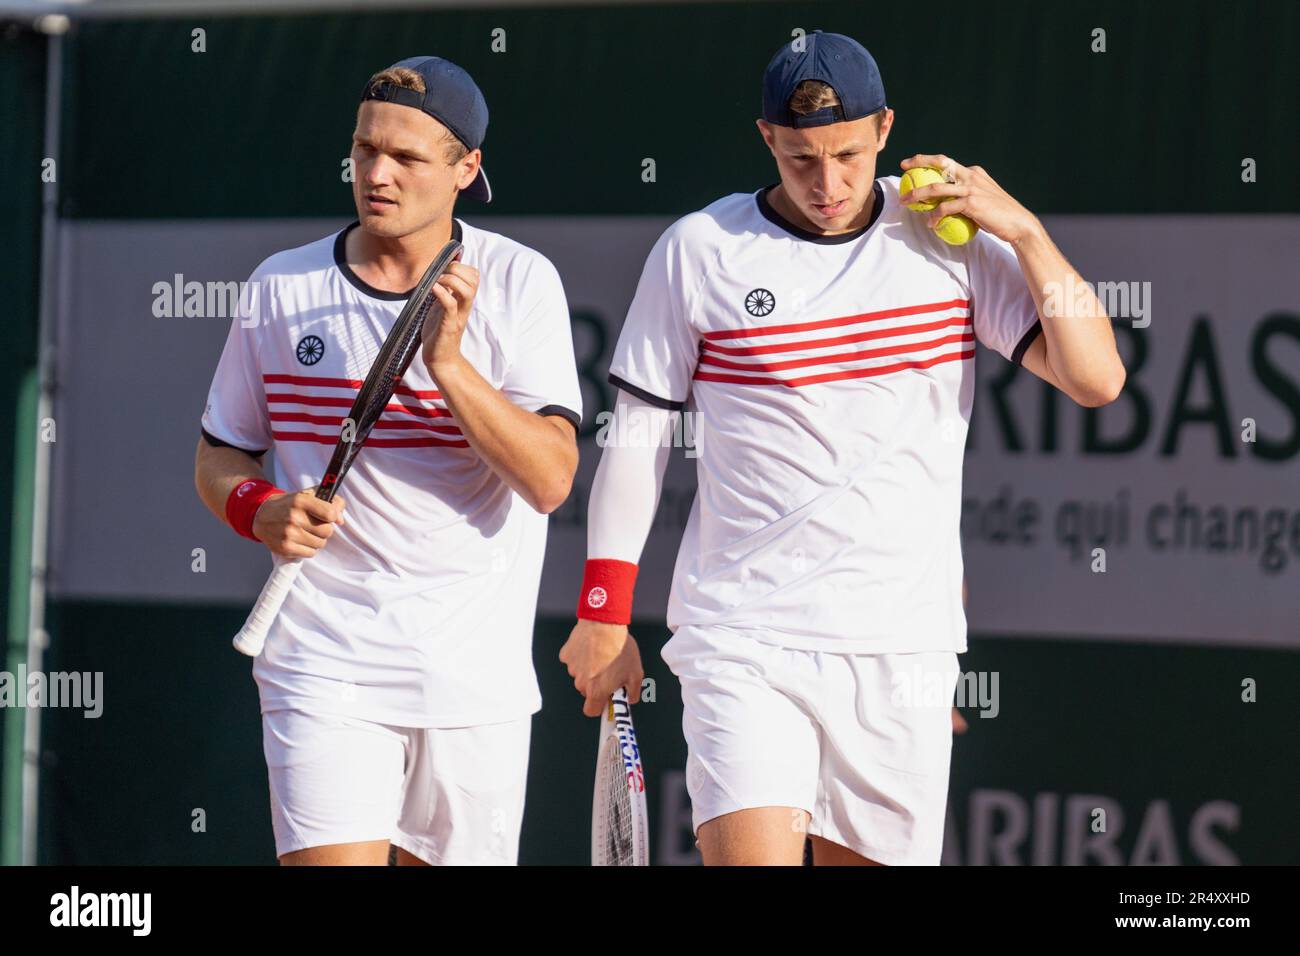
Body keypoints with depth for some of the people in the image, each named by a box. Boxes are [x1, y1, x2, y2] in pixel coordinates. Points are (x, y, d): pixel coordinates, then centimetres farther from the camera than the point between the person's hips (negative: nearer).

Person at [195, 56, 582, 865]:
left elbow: (550, 480, -12)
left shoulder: (520, 281, -2)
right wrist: (258, 508, -7)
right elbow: (220, 456, 15)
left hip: (476, 671, 0)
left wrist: (449, 363, -23)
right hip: (323, 667, 0)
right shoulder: (281, 287, 4)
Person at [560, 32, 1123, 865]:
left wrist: (1025, 231, -8)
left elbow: (1096, 380, -1)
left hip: (902, 648, 2)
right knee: (751, 857, -18)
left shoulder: (955, 242, 4)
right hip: (742, 639, -2)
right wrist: (604, 615, 6)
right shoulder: (698, 251, 1)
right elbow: (638, 433, 8)